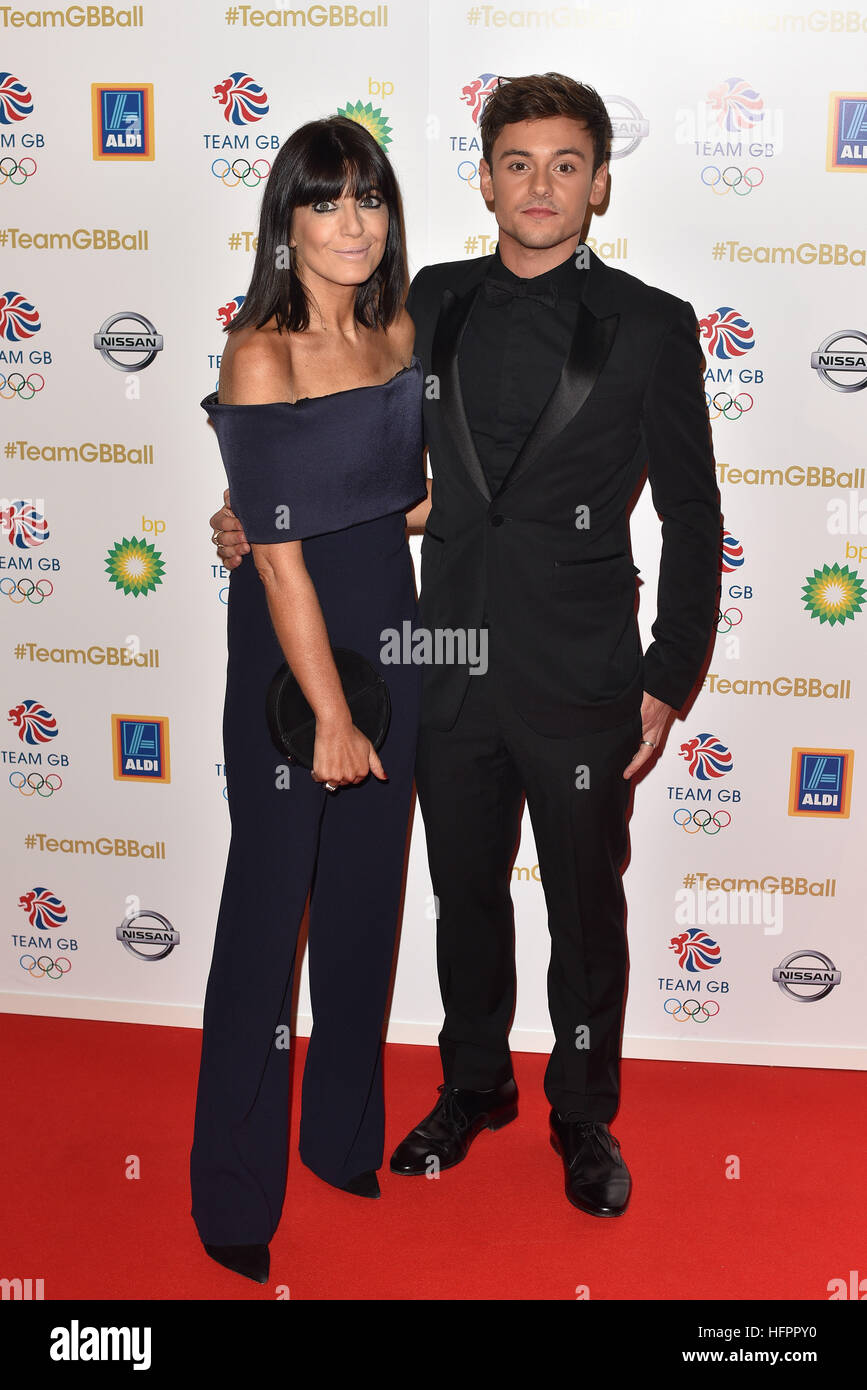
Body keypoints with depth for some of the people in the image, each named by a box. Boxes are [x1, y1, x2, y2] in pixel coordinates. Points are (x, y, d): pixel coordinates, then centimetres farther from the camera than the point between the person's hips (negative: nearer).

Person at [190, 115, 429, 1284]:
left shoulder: (399, 330, 4)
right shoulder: (262, 355, -16)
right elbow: (279, 554, -18)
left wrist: (448, 496, -4)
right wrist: (327, 715, -17)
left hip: (389, 628, 6)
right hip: (287, 651, -6)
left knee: (366, 896, 15)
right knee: (270, 904, 3)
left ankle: (346, 1133, 35)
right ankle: (235, 1188, 21)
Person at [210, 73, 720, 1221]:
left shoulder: (651, 326, -4)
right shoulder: (433, 303, 5)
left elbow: (693, 519, -2)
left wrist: (669, 681, -5)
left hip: (580, 676, -3)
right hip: (451, 663, 3)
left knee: (587, 909, 11)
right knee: (465, 894, 17)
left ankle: (585, 1116, 33)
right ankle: (474, 1086, 40)